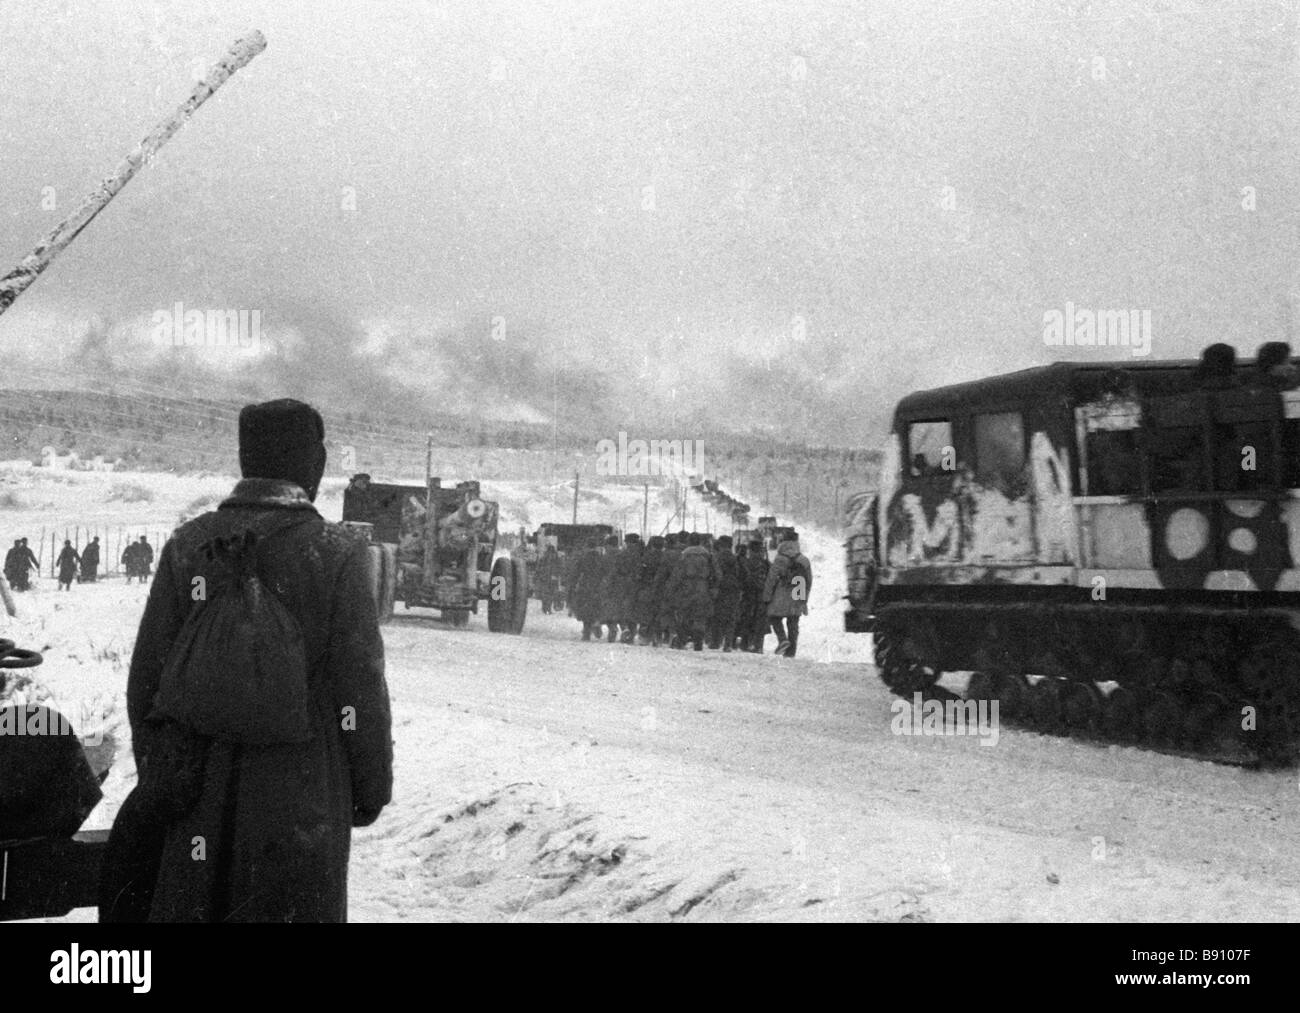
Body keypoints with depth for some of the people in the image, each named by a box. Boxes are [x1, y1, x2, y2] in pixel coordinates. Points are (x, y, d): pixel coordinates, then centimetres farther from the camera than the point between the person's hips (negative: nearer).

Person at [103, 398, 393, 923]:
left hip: (200, 800, 3)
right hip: (304, 798, -3)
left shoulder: (187, 546, 1)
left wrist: (159, 780, 14)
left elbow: (146, 682, 4)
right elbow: (359, 688, -8)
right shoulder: (337, 553, -9)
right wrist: (372, 788, 3)